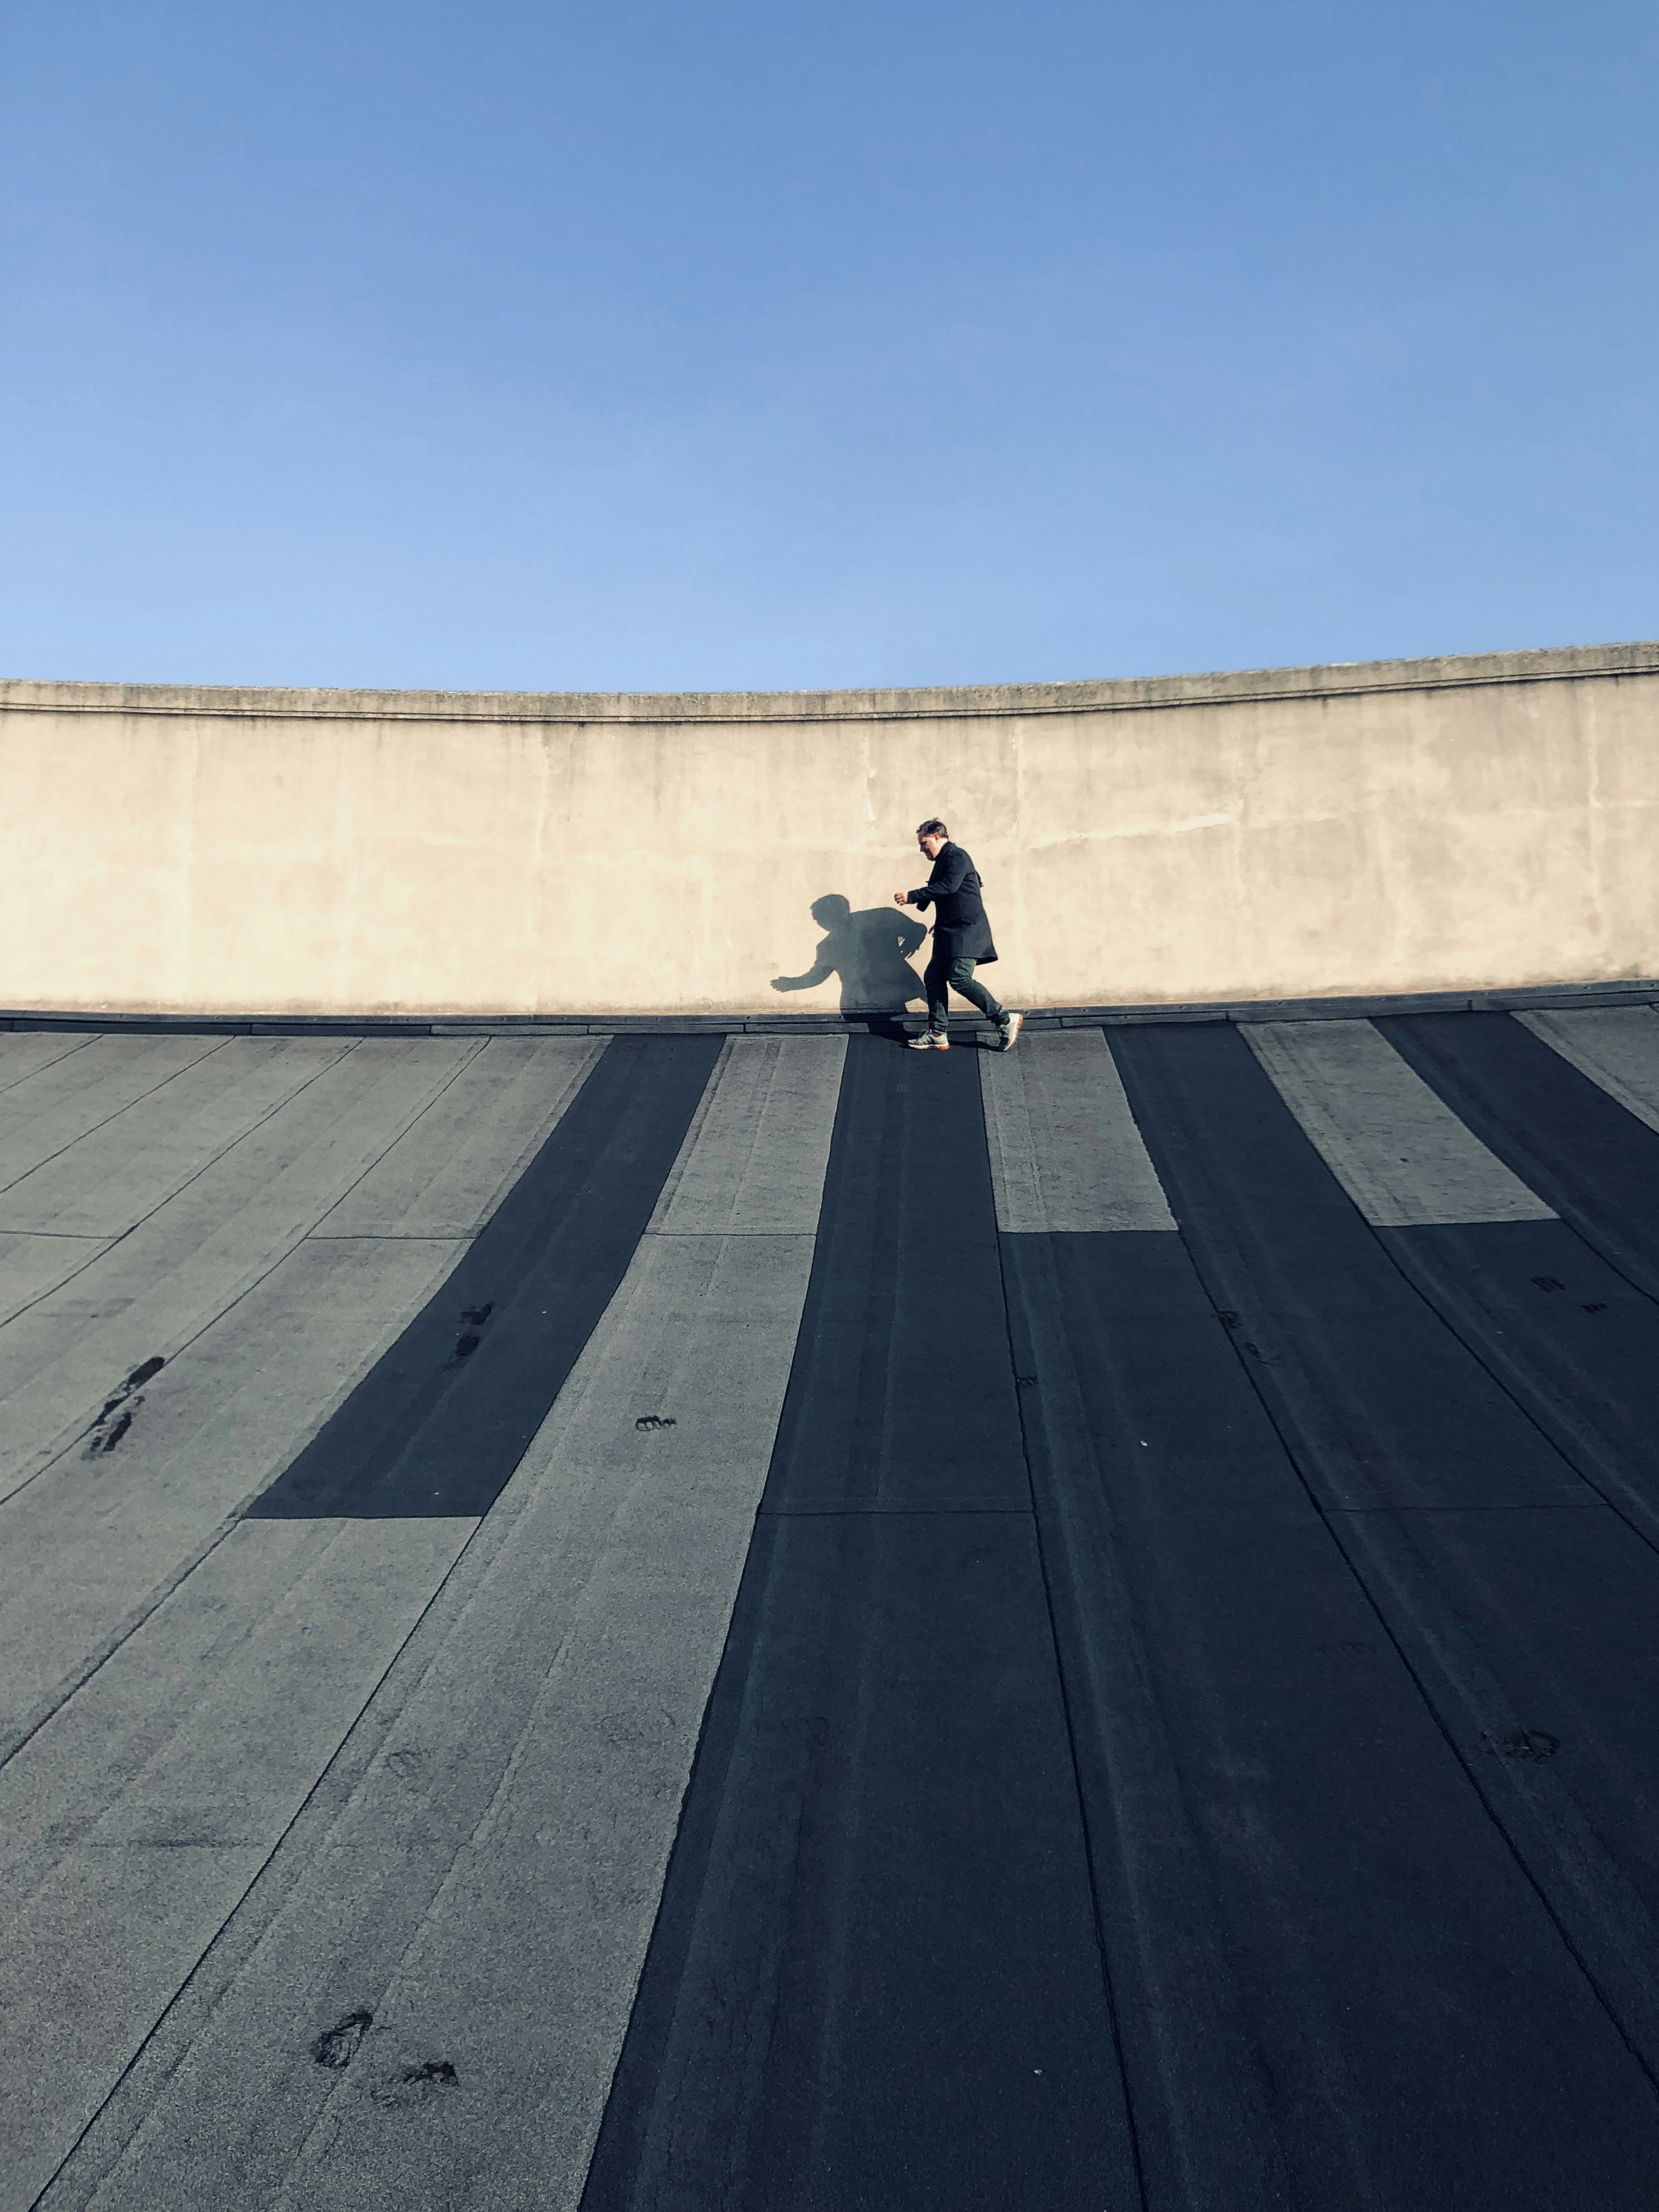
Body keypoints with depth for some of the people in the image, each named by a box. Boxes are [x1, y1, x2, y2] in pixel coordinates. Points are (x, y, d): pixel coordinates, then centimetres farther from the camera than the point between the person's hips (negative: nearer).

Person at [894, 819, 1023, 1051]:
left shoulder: (957, 856, -10)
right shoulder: (943, 861, 19)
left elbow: (948, 886, -24)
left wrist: (912, 896, -23)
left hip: (966, 930, -10)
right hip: (949, 932, 10)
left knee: (959, 978, -19)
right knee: (933, 978, 5)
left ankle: (1005, 1020, -12)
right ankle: (937, 1034, 8)